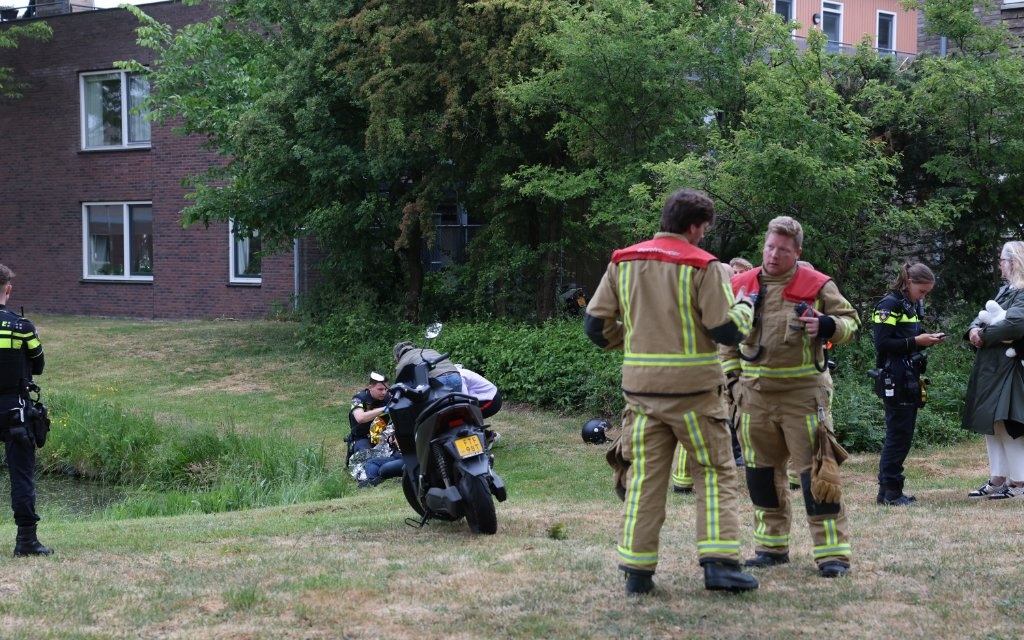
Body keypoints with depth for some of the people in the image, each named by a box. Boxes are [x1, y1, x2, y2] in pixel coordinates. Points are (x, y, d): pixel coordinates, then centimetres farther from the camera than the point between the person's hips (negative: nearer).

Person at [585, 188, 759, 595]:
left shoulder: (623, 263, 5)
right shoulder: (703, 266, -9)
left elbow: (595, 325, 5)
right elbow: (727, 331, -11)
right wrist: (744, 307, 9)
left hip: (642, 388, 4)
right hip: (693, 388, -4)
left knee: (644, 477, 8)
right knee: (715, 473, 7)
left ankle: (637, 570, 7)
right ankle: (719, 562, -2)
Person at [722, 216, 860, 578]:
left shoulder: (817, 285, -3)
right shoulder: (741, 285, 6)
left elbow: (851, 323, 2)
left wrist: (829, 326, -19)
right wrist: (730, 370, 11)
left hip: (803, 392, -4)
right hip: (755, 394, 4)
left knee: (815, 470, -8)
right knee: (761, 471, 11)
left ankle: (832, 552, -5)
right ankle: (771, 546, 24)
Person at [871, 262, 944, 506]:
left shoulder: (911, 307, 17)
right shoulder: (889, 305, -10)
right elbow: (883, 344, -16)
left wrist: (926, 339, 5)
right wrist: (916, 341, -18)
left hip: (910, 380, 9)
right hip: (895, 381, -9)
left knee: (902, 436, 9)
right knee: (898, 434, -8)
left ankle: (887, 491, 13)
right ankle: (890, 490, -4)